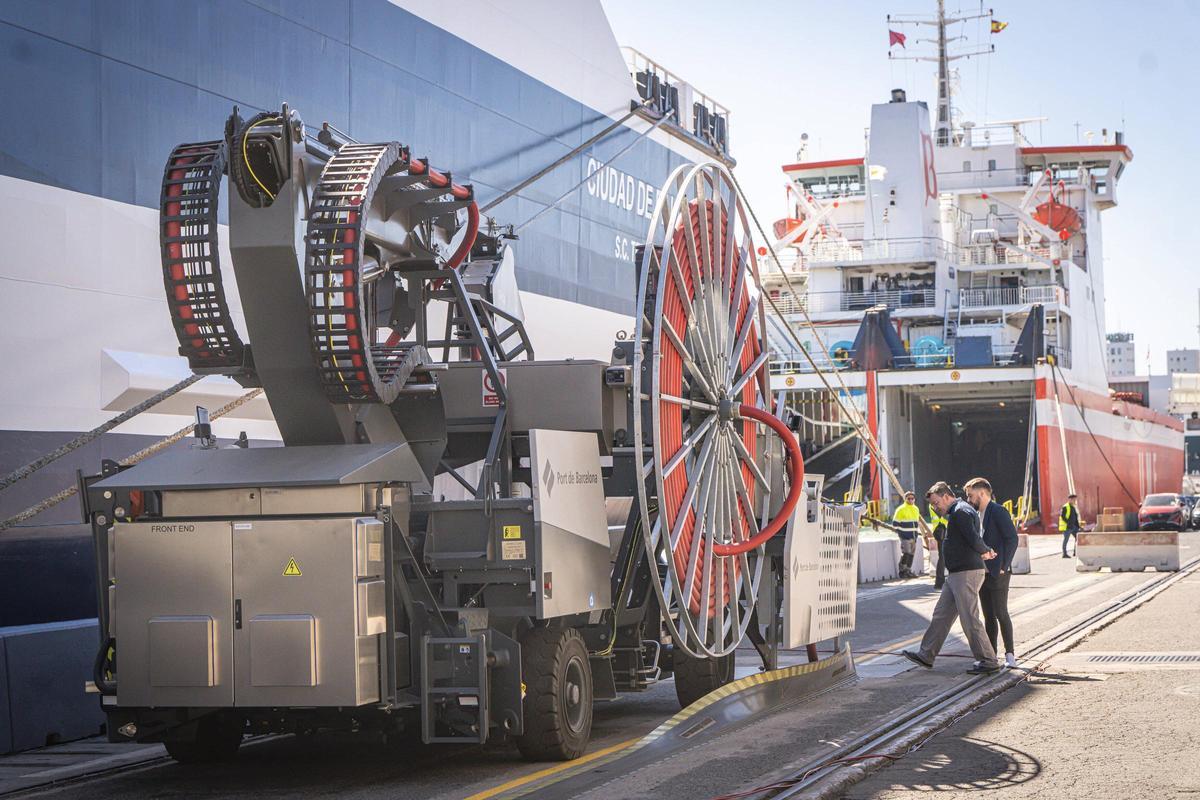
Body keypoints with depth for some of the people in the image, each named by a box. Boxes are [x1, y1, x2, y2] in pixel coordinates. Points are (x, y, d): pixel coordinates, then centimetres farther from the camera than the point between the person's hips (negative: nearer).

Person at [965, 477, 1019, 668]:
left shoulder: (999, 512, -10)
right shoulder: (976, 515, 16)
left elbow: (1012, 538, -15)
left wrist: (1003, 566, -16)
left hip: (997, 574, -8)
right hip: (982, 572, 8)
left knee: (1001, 613, -6)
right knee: (988, 616, 9)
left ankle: (1010, 654, 2)